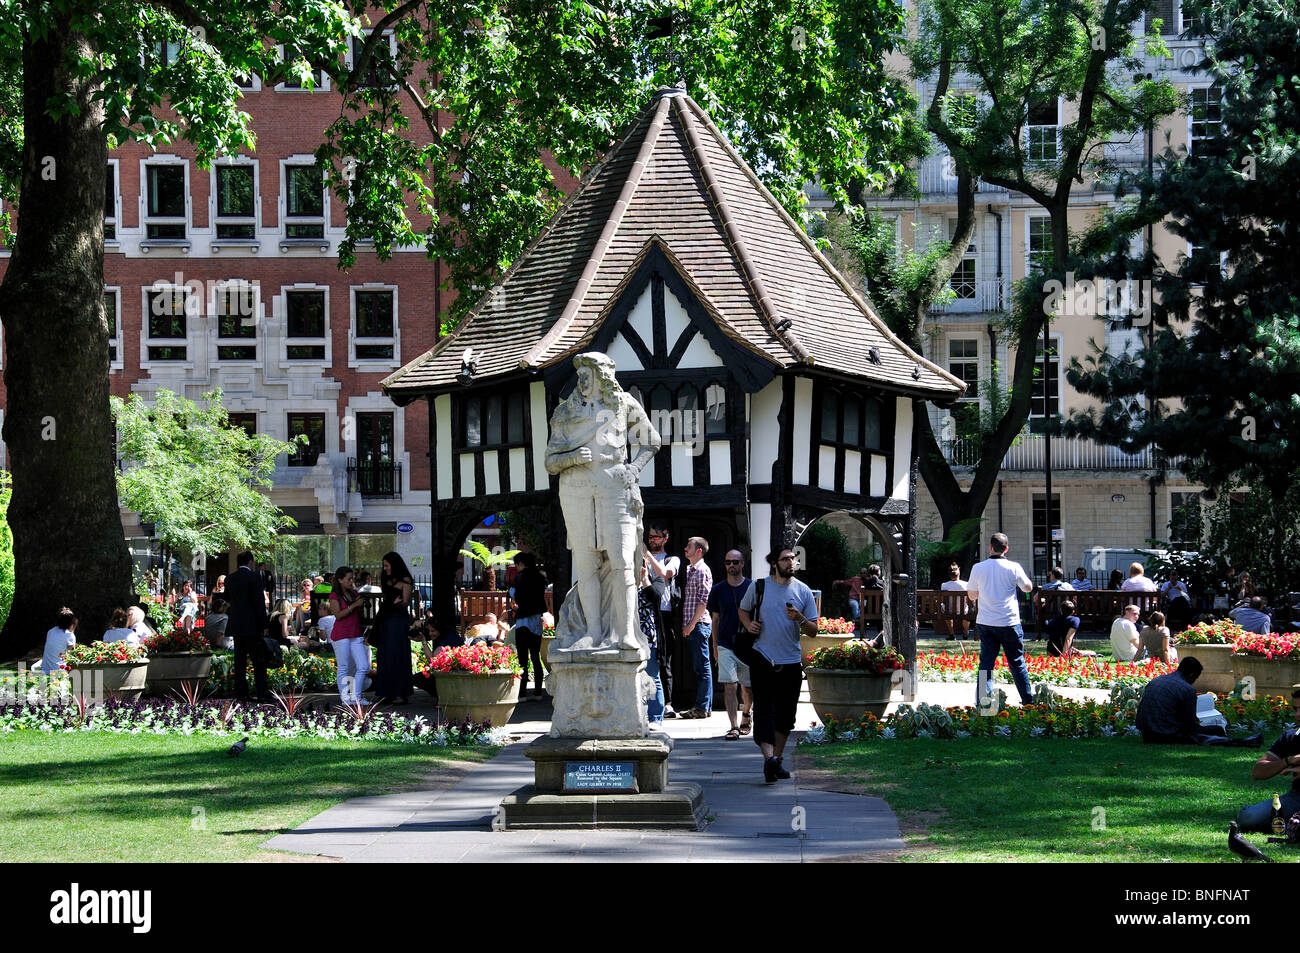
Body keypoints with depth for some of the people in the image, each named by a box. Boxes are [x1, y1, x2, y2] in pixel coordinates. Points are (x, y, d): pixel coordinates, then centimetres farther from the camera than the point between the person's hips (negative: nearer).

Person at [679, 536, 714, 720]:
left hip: (700, 623, -9)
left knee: (702, 666, -7)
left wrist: (692, 623, -17)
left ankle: (702, 707, -7)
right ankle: (705, 706, 14)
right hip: (692, 625, 9)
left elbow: (704, 601, -16)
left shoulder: (702, 570, -10)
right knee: (700, 666, 10)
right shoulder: (689, 570, 18)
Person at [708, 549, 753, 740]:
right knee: (729, 685, -11)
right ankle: (734, 727, -12)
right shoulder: (718, 590, 5)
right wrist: (715, 648, 11)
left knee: (748, 688, 8)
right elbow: (715, 620, 12)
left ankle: (747, 715, 36)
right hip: (726, 646, 0)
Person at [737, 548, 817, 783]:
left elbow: (813, 631, 7)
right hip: (763, 658, -2)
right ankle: (769, 757, -25)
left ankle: (777, 758, 23)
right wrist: (748, 624, -2)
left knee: (785, 715, 9)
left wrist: (800, 619, -13)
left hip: (791, 662, 2)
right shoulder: (758, 587, 2)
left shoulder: (803, 591, 5)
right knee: (765, 710, -14)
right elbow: (742, 610, 19)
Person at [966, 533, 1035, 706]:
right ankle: (1028, 701, 16)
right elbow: (1028, 587, 8)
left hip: (985, 623, 1)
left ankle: (982, 702, -2)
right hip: (1009, 623, -1)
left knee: (986, 662, 5)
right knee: (1017, 662, 9)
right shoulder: (1013, 568, -7)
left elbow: (971, 595, 9)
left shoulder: (977, 568, -2)